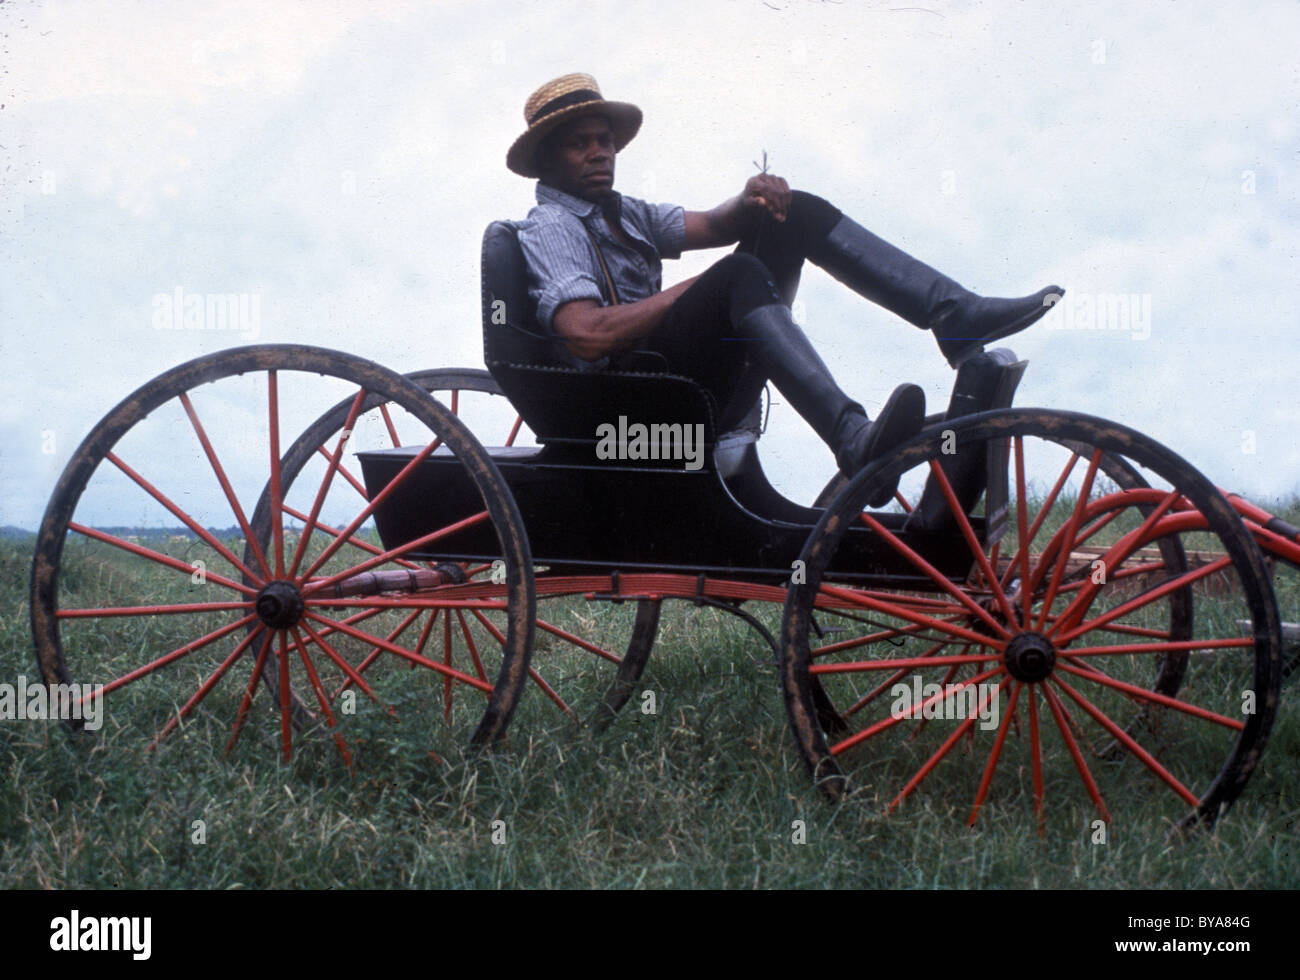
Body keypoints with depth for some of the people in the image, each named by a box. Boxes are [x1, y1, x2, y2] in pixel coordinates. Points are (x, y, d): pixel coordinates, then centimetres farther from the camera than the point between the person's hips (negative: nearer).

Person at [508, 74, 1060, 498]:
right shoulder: (550, 229, -3)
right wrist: (693, 290, -11)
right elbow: (586, 334, -20)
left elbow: (711, 226, 15)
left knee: (796, 214, 6)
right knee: (740, 274, -35)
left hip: (707, 384, 9)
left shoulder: (621, 214, 26)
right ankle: (855, 443, -53)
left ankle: (956, 314, -10)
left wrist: (749, 201, -9)